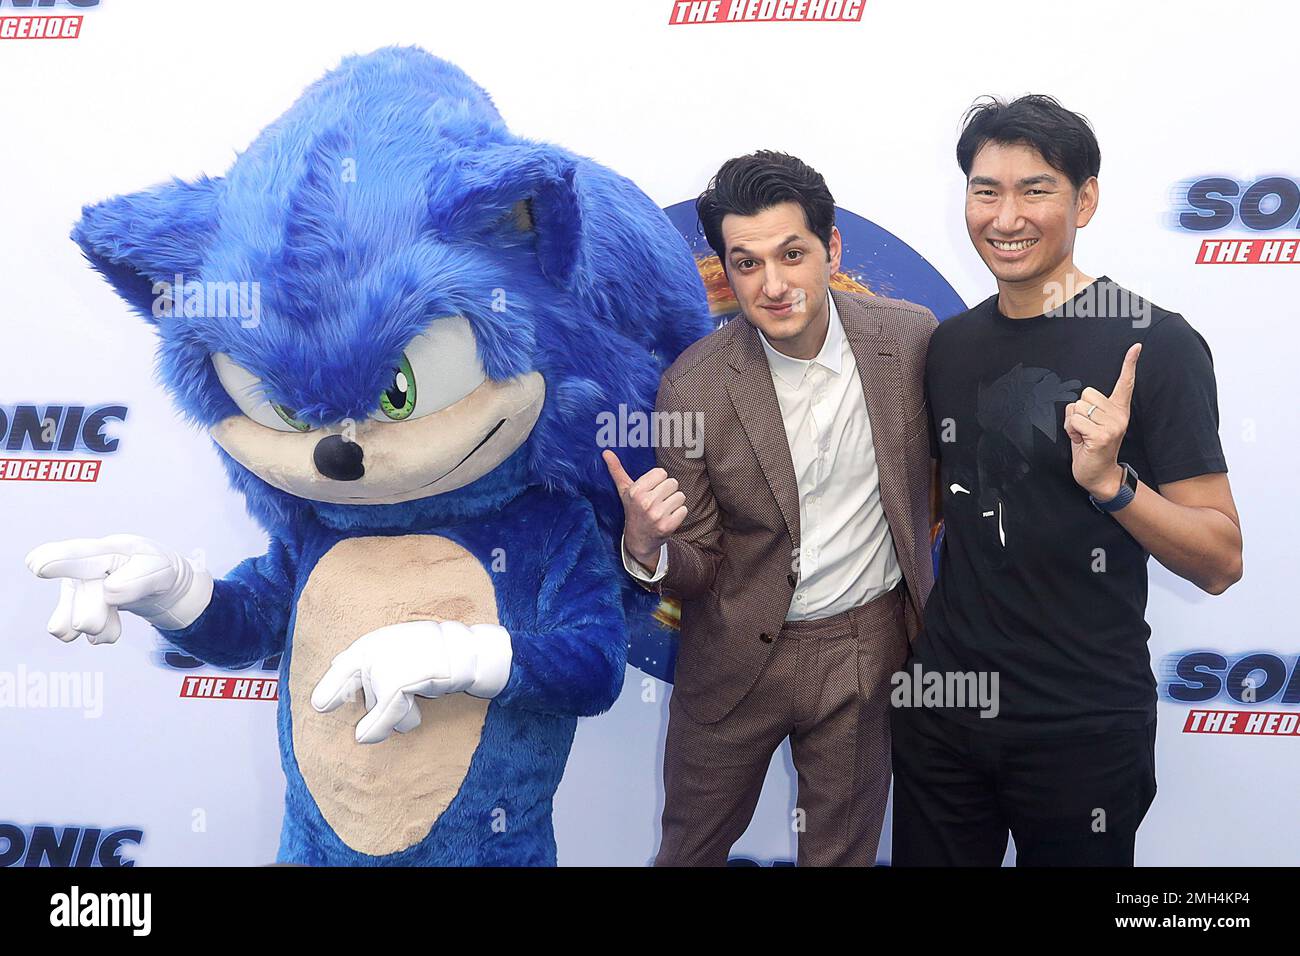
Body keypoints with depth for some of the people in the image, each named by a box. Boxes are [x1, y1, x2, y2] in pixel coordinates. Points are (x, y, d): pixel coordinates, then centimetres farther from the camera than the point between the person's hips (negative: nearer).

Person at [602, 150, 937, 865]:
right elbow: (697, 568, -10)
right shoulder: (693, 386, -17)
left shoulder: (912, 336, -13)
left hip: (868, 652, 1)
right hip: (736, 657, -1)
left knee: (841, 854, 21)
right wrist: (645, 548, -32)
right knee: (690, 848, 21)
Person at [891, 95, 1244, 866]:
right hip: (944, 696, 5)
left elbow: (1221, 563, -12)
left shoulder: (1155, 344, -13)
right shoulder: (951, 344, 3)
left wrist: (1109, 481, -28)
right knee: (927, 855, 18)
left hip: (1084, 724, -4)